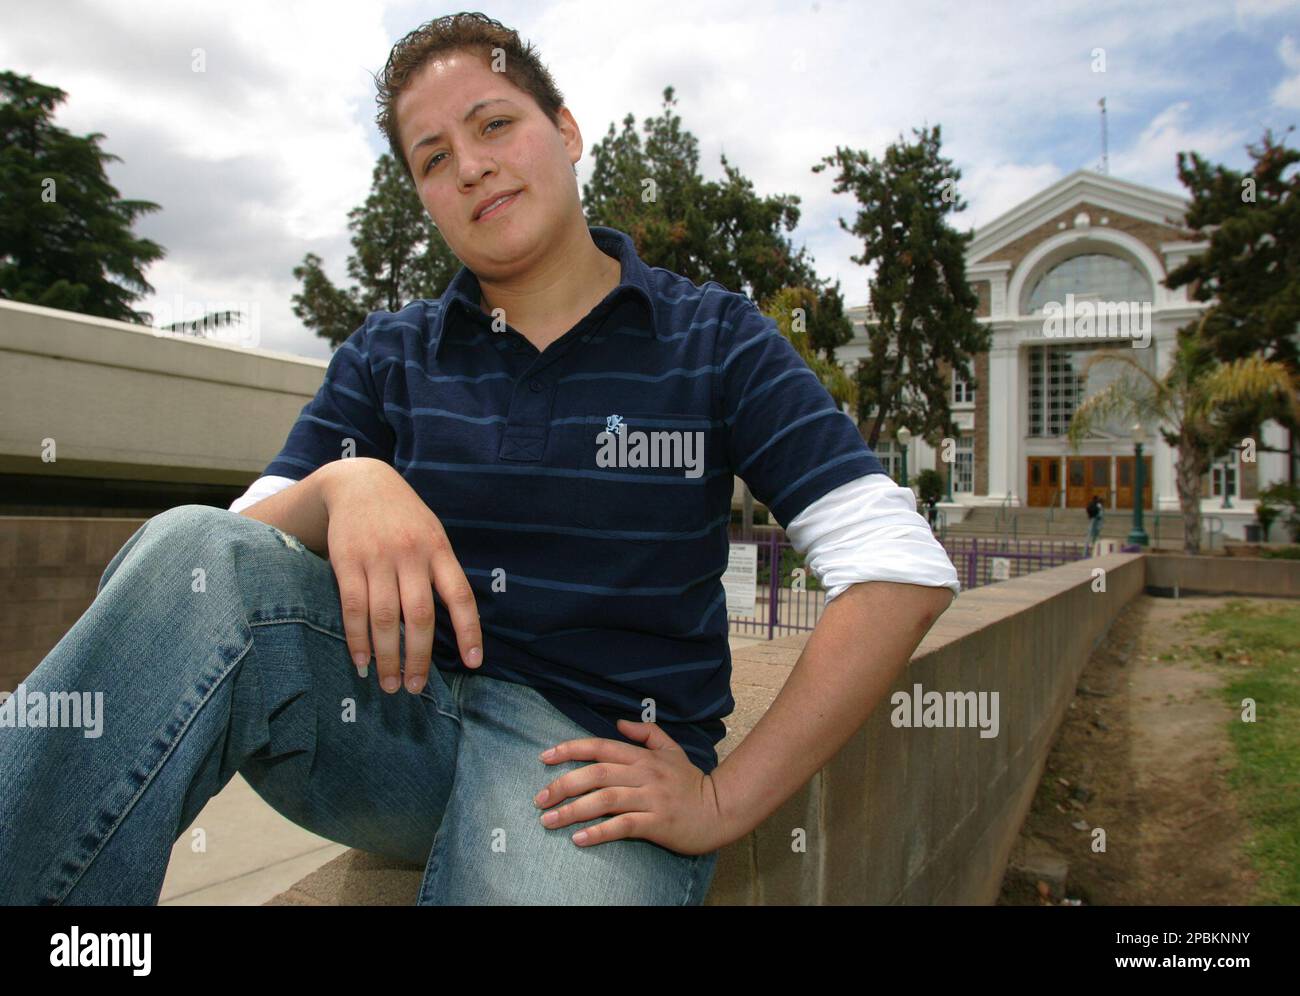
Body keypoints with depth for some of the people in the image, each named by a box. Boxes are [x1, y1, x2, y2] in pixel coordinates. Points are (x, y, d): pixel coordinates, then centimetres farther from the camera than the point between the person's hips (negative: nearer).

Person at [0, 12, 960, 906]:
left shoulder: (713, 338, 1)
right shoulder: (390, 355, 11)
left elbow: (905, 570, -7)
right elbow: (242, 542, 2)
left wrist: (724, 803, -10)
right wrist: (343, 486, -22)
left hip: (589, 752, -2)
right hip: (401, 718, 3)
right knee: (191, 552, -25)